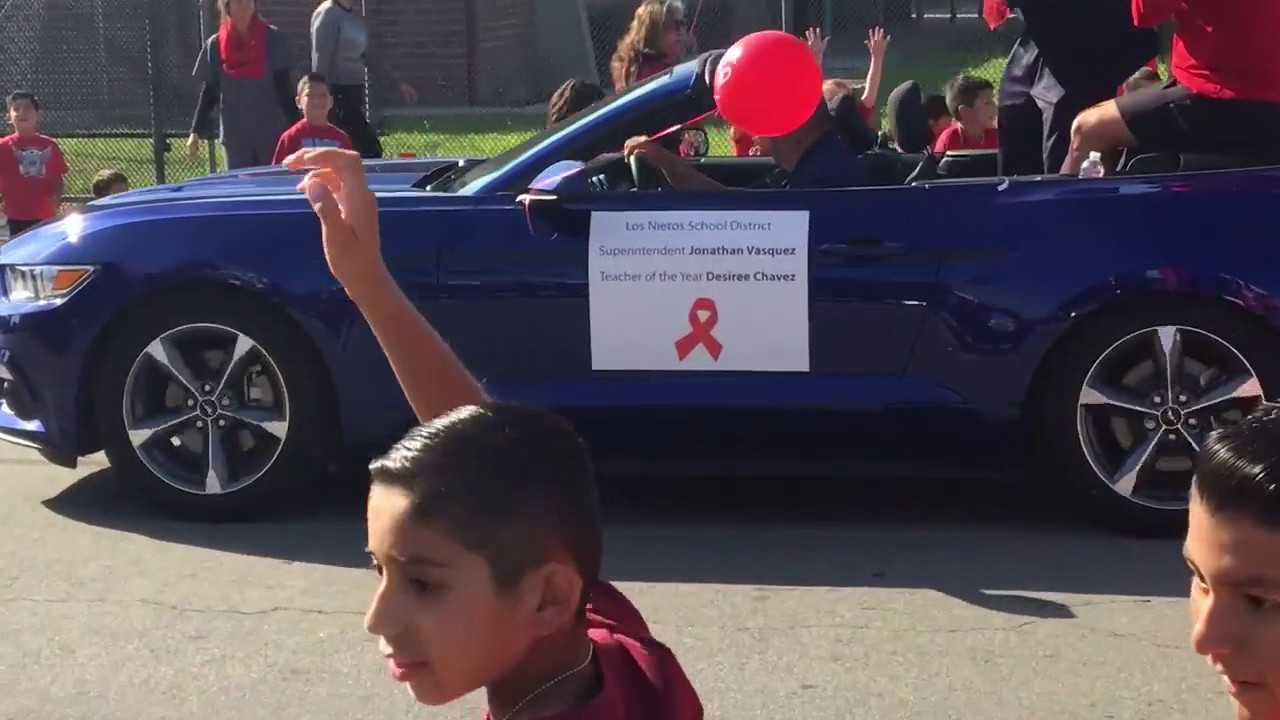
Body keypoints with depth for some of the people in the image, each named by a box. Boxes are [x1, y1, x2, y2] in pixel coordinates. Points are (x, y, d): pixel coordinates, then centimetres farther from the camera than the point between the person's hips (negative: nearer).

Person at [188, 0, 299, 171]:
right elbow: (209, 92, 8)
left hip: (273, 134, -1)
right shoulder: (216, 45, 3)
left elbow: (284, 87, -1)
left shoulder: (273, 38, -1)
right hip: (235, 137, 2)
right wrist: (196, 132, 3)